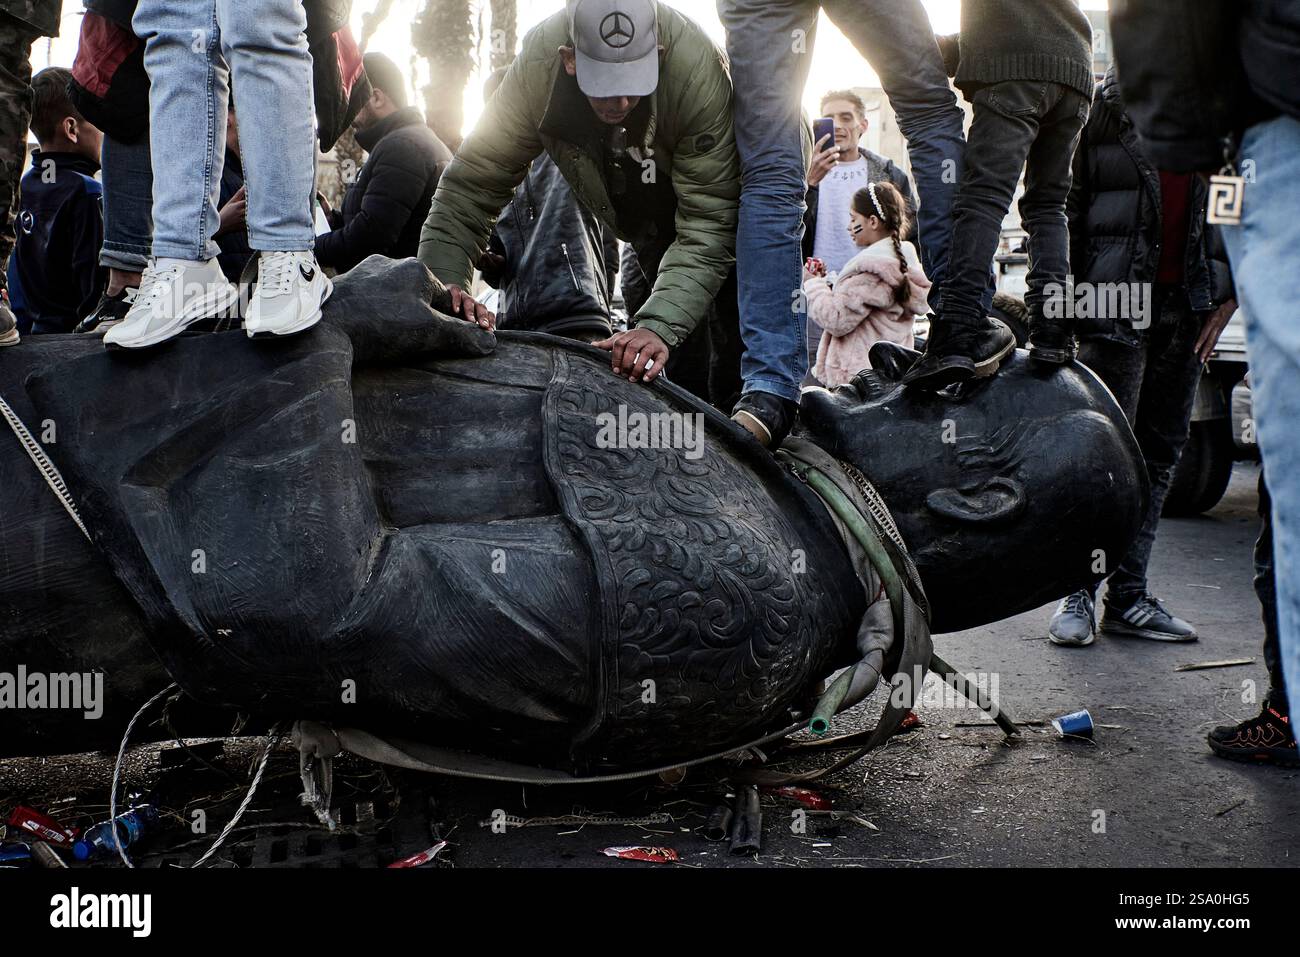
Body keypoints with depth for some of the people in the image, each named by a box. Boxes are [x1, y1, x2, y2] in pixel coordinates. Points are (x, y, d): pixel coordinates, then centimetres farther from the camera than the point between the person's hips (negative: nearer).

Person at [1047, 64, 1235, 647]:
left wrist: (1229, 295, 7)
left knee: (1161, 452, 5)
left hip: (1190, 306, 4)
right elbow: (1064, 207, 2)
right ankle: (1079, 593, 1)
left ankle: (1128, 598, 11)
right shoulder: (1102, 106, 3)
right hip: (1119, 301, -4)